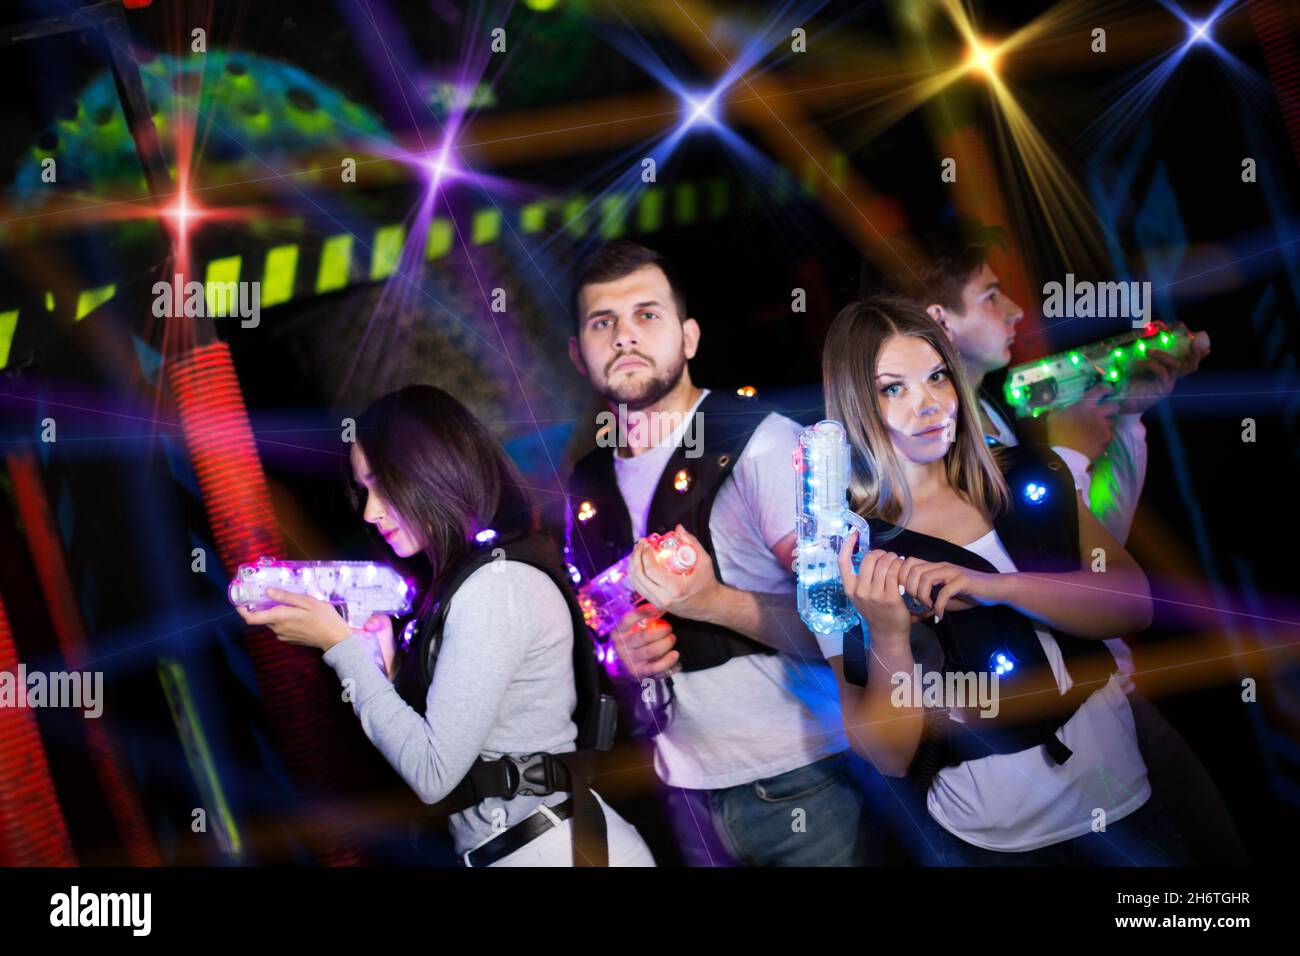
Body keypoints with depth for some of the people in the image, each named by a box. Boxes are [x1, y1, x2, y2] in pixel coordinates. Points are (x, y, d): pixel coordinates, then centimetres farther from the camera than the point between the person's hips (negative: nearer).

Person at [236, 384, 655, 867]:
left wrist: (339, 644, -12)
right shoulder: (463, 578, 12)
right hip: (498, 841, 9)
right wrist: (384, 658, 0)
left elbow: (433, 773, -18)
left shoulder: (496, 585, -16)